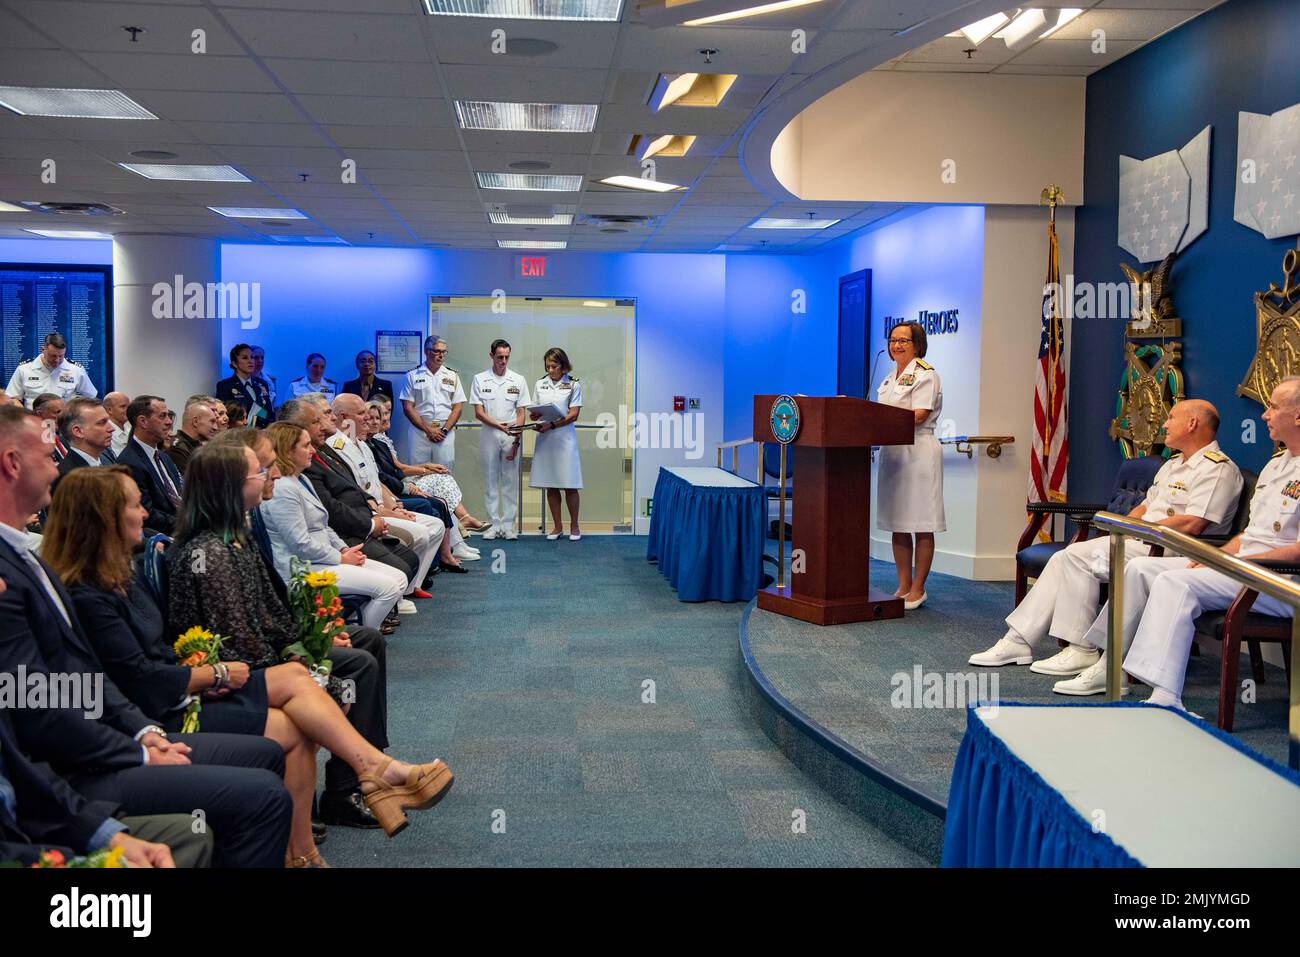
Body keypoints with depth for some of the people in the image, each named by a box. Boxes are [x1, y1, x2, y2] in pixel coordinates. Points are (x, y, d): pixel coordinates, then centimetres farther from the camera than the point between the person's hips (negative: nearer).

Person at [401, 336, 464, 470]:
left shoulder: (452, 376, 9)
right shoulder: (412, 375, 5)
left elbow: (457, 407, 6)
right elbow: (408, 407, 0)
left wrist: (444, 430, -7)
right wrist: (428, 429, -8)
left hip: (446, 432, 1)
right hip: (420, 430, -1)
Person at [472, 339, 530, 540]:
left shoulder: (518, 380, 5)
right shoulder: (480, 379, 3)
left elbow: (521, 412, 5)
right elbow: (478, 412, -3)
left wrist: (516, 439, -6)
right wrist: (499, 426, -17)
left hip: (511, 436, 1)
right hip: (489, 435, 0)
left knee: (510, 482, 2)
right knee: (490, 481, 3)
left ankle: (508, 525, 6)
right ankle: (494, 525, 8)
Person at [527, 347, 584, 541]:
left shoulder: (573, 385, 1)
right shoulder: (540, 384, 12)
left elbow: (573, 415, -6)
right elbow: (534, 412, 13)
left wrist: (551, 425, -17)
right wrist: (534, 416, -11)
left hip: (564, 438, -3)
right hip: (545, 439, 3)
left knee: (569, 486, -2)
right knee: (551, 486, 6)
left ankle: (574, 526, 12)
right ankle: (557, 527, 15)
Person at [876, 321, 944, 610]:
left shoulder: (925, 374, -6)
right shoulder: (890, 379, 20)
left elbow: (919, 415, -16)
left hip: (918, 452, -8)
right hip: (892, 452, 8)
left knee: (922, 526, -2)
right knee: (897, 525, 10)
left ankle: (918, 589, 3)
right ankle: (903, 586, 17)